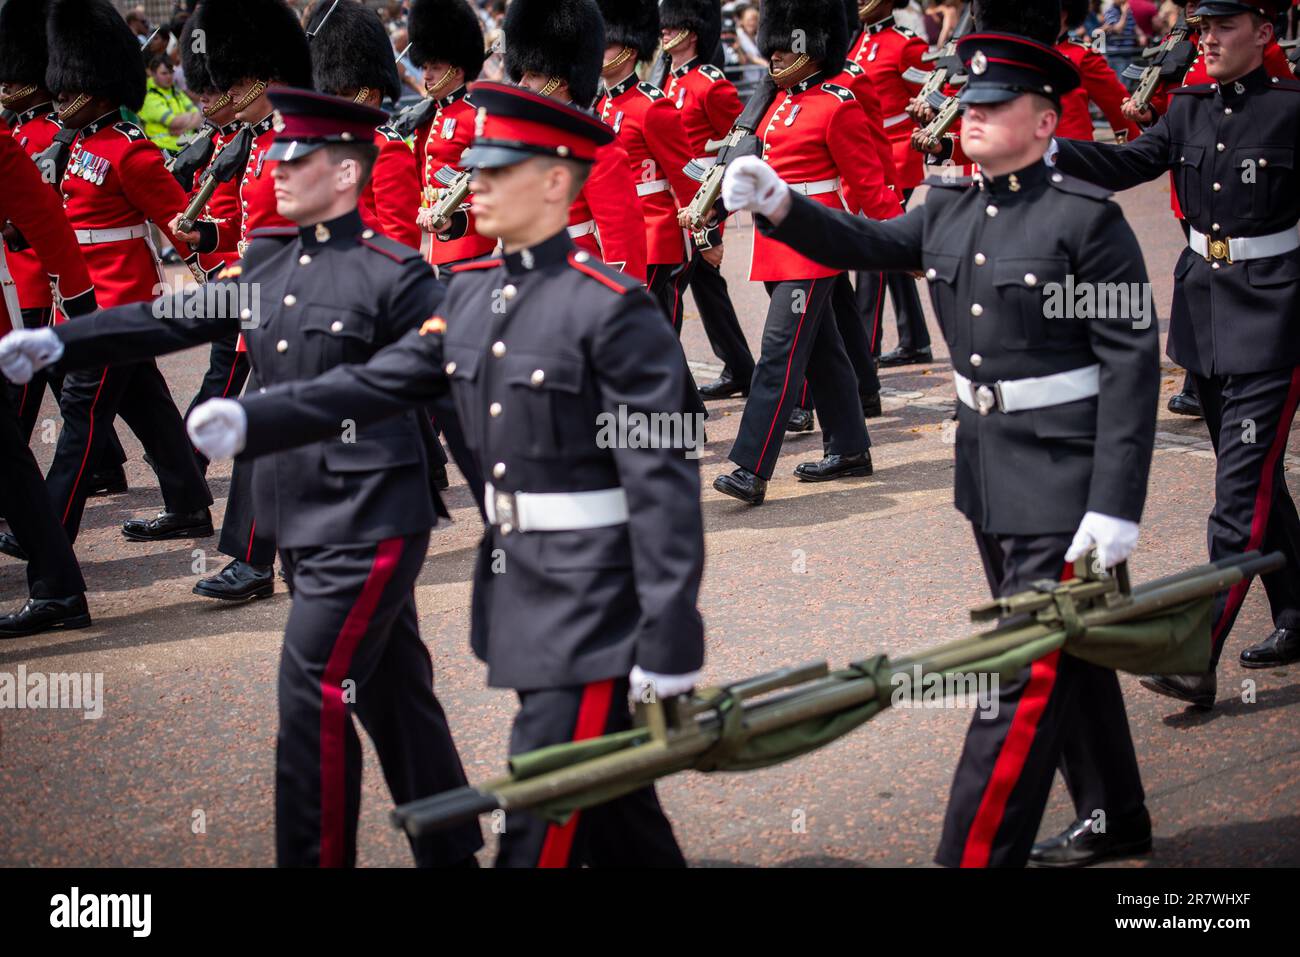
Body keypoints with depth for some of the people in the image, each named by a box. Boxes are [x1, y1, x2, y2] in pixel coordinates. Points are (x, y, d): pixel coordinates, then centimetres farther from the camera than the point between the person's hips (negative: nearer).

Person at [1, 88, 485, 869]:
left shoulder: (394, 276, -11)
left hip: (369, 525, -7)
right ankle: (451, 852, 27)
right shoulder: (268, 264, 10)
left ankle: (316, 858, 4)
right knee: (392, 693, 16)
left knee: (313, 697, -7)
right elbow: (168, 319, 7)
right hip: (306, 523, 7)